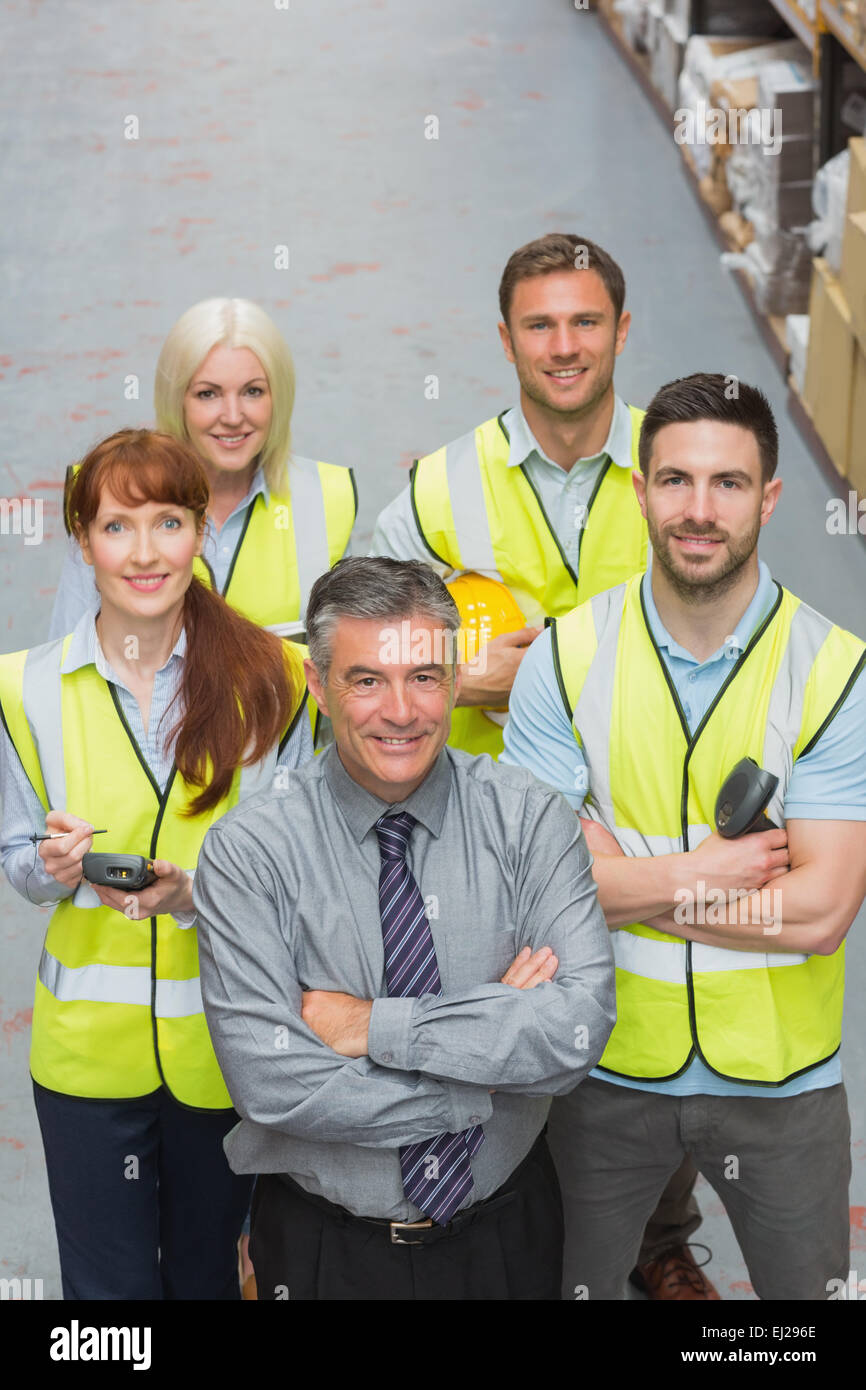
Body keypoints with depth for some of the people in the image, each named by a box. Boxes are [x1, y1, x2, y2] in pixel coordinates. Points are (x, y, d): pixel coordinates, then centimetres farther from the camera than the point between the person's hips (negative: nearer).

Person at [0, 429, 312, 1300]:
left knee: (209, 1276, 16)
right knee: (109, 1283, 10)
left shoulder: (268, 679, -4)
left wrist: (199, 890, -21)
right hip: (88, 1042, 1)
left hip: (224, 1039, 0)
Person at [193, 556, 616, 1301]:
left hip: (507, 1238, 2)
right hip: (324, 1247, -1)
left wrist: (376, 1027, -23)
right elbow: (272, 1083, -24)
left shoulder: (529, 819, -10)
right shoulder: (248, 852, -14)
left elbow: (579, 1027, -21)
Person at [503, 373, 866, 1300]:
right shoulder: (567, 658, -9)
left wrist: (628, 882, -17)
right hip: (605, 1072, 1)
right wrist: (708, 873, -19)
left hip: (780, 1081, -1)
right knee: (574, 1286, 20)